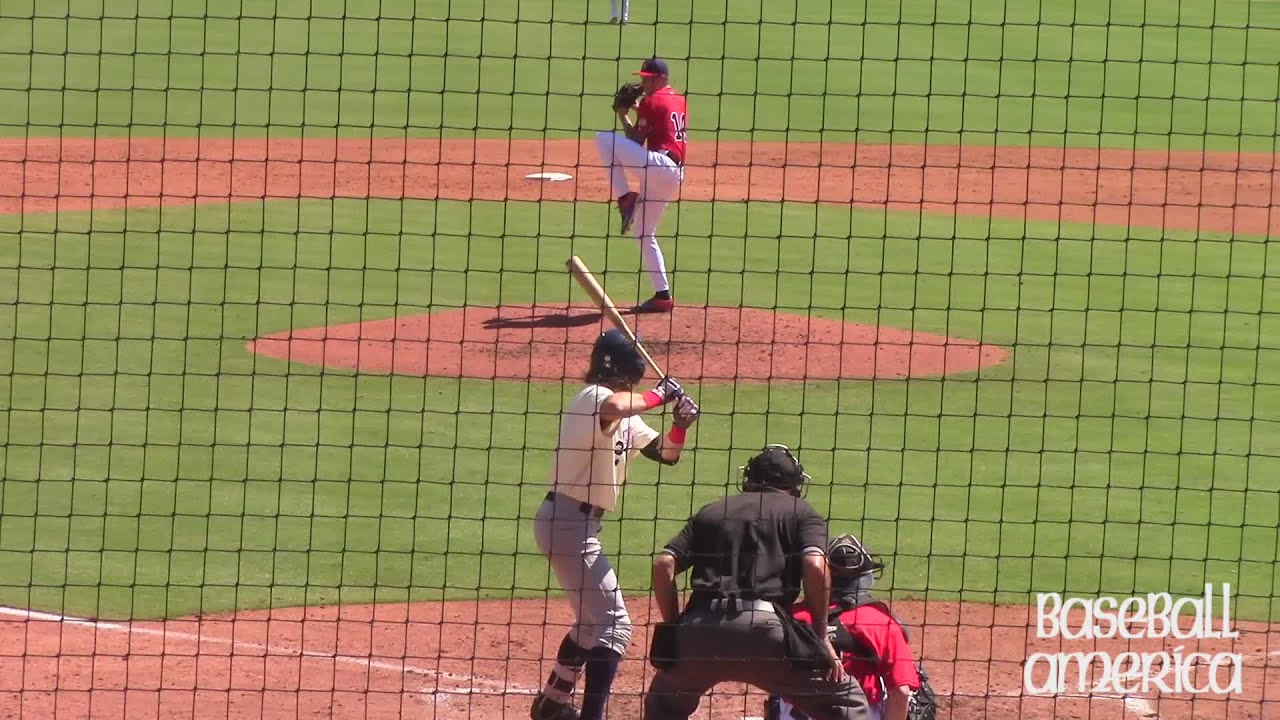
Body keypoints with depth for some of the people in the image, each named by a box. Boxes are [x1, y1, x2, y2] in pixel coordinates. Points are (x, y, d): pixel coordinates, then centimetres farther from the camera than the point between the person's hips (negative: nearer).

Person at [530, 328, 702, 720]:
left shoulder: (626, 421, 14)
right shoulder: (591, 398, -16)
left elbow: (665, 453, 13)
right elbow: (616, 406, -40)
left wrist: (681, 423, -7)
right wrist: (661, 394, -24)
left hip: (581, 524, 10)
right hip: (569, 521, -10)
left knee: (593, 618, 26)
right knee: (614, 625, -13)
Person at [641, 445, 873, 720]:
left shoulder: (709, 512, 27)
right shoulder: (801, 512, 17)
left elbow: (663, 565, 13)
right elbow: (815, 566, -2)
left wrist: (673, 627, 18)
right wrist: (821, 636, 4)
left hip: (699, 629, 3)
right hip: (764, 627, -3)